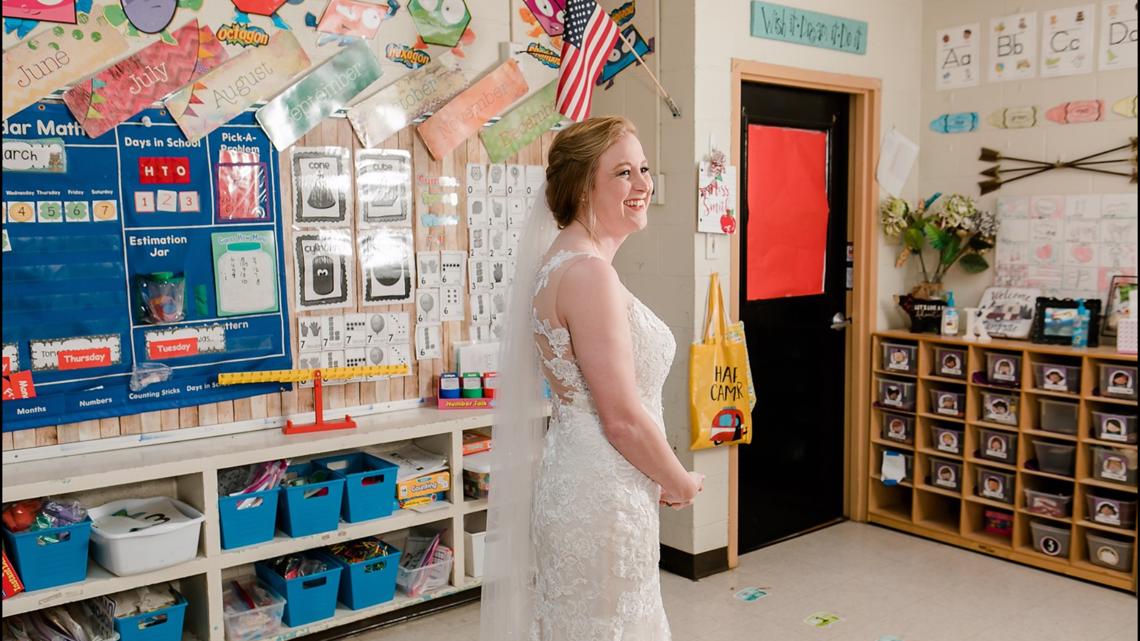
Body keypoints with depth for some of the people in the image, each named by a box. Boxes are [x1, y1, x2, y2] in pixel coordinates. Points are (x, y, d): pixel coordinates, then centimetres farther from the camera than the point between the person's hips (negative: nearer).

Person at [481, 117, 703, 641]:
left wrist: (656, 479, 17)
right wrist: (680, 484, -5)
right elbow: (625, 418, -22)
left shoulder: (565, 260, 9)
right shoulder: (589, 270, -22)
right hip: (601, 495, -10)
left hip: (584, 482, 10)